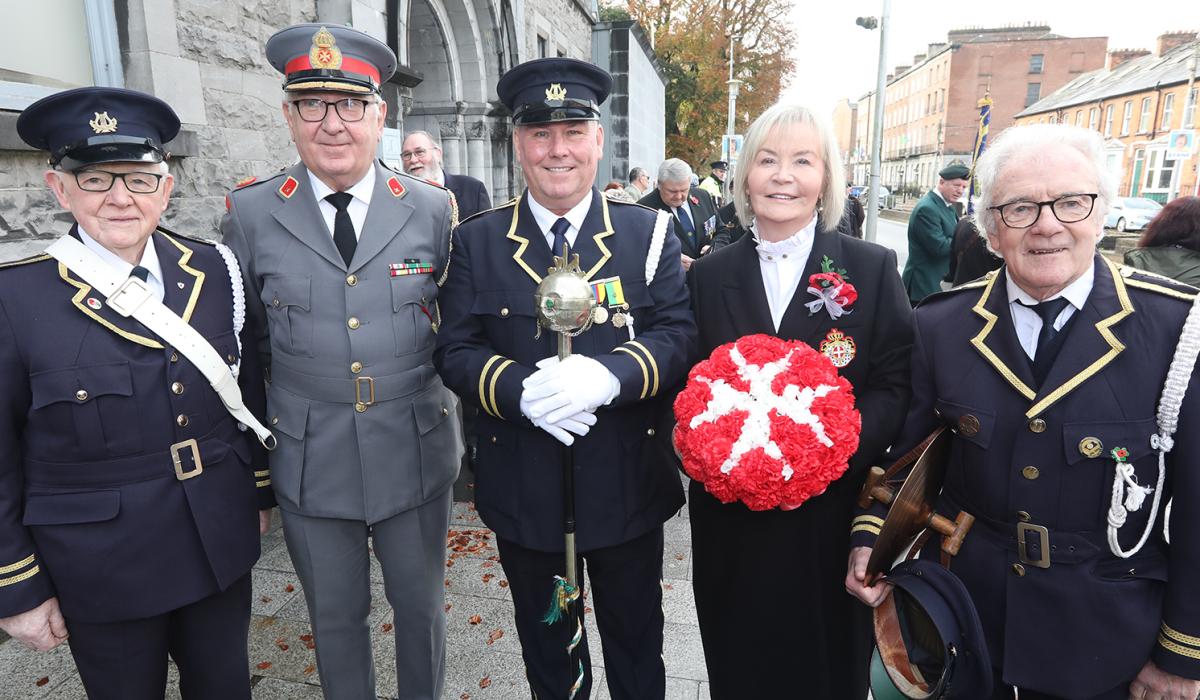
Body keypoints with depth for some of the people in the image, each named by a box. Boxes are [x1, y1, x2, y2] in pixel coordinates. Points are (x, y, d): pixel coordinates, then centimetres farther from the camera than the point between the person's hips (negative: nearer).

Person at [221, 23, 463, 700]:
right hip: (310, 464, 1)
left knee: (421, 607, 19)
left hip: (417, 458, 0)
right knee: (335, 618, 20)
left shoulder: (434, 208, -4)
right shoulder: (251, 213, -3)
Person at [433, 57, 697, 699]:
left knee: (636, 648, 23)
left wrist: (611, 375, -29)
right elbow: (455, 350, -5)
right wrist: (520, 390, -24)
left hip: (628, 487, 0)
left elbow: (681, 334, -9)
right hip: (523, 493, 1)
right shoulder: (475, 243, -1)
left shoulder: (649, 234, -3)